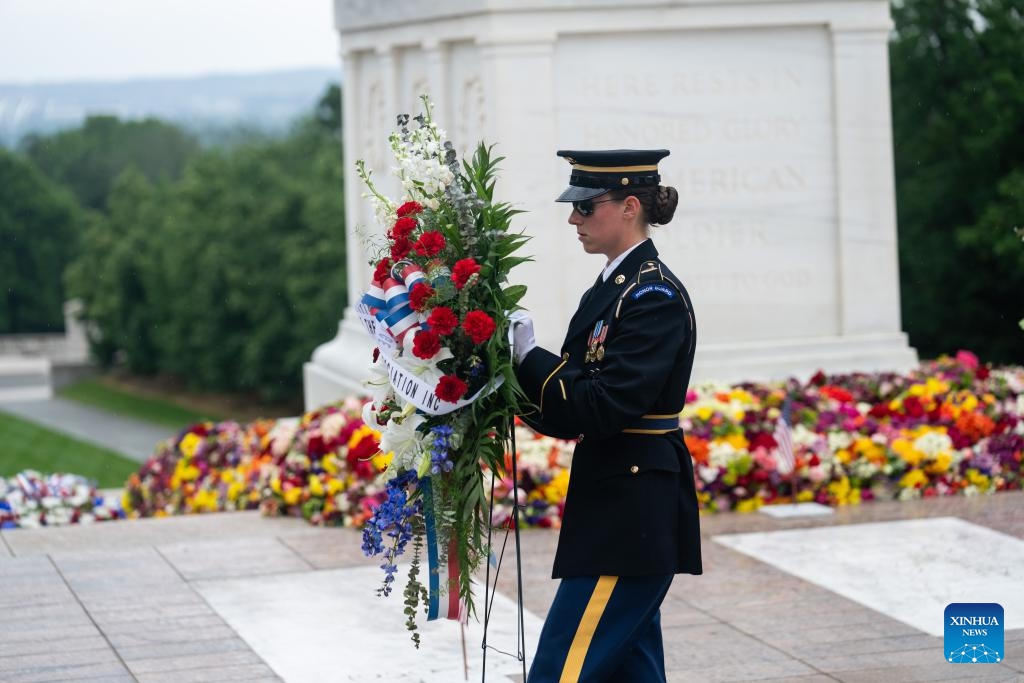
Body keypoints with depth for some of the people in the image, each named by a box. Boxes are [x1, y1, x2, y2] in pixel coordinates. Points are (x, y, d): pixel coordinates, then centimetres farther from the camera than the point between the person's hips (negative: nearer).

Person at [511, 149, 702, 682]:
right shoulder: (611, 287, 14)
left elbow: (604, 407, -23)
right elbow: (574, 413, 14)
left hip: (631, 515, -10)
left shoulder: (655, 296, -15)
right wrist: (522, 364, -1)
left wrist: (528, 356, -17)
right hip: (621, 507, 10)